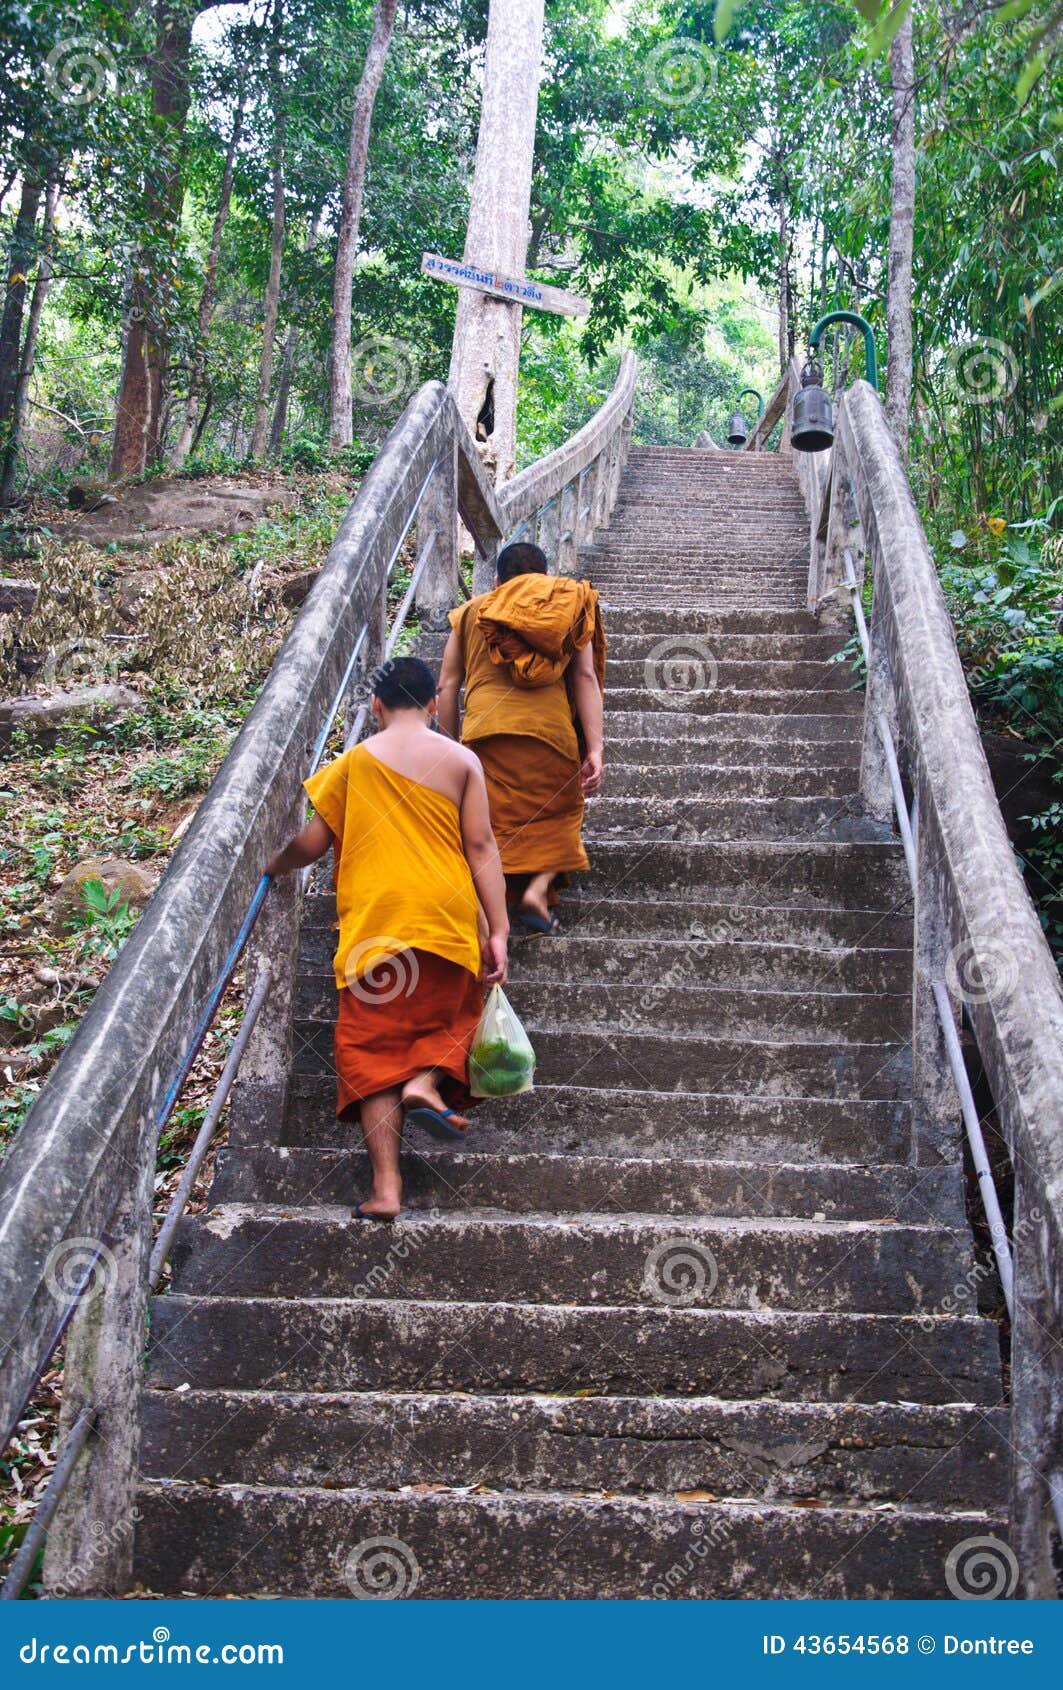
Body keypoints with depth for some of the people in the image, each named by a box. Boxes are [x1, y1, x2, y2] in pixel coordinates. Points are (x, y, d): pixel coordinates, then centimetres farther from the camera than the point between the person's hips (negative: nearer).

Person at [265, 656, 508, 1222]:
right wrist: (497, 930, 1)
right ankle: (426, 1080, -9)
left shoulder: (354, 762, 5)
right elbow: (481, 846, -1)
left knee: (372, 1045, 4)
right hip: (449, 919, 1)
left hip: (374, 921, 0)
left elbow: (312, 842, 6)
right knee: (449, 1016, 23)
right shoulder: (461, 760, 4)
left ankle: (386, 1186, -5)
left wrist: (274, 866, 27)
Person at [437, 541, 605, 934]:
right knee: (557, 814, 15)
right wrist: (594, 749, 2)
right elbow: (585, 678, 6)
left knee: (493, 823, 8)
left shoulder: (470, 612, 20)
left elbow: (447, 686, 14)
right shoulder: (567, 607, 16)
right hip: (549, 728, -1)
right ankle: (538, 887, -6)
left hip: (484, 729, 1)